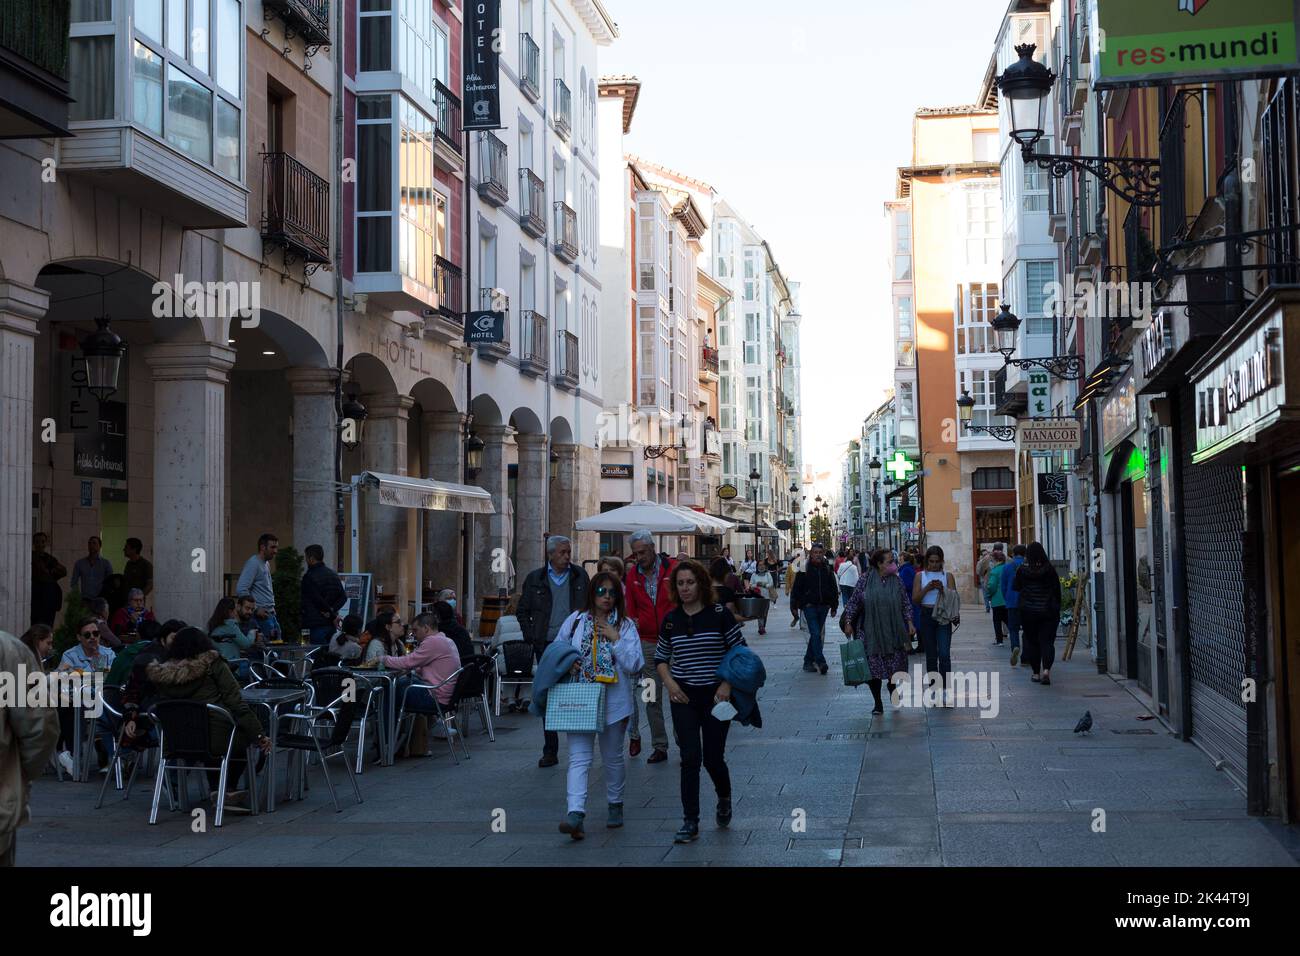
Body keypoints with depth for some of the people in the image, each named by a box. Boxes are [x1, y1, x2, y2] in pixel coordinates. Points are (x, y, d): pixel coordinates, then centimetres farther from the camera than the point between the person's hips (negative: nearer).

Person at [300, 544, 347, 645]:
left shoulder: (308, 577, -10)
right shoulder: (333, 574, 12)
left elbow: (318, 600, -14)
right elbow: (343, 596, 7)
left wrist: (333, 616, -7)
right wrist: (332, 610, -4)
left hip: (317, 624, -7)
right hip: (332, 625, 7)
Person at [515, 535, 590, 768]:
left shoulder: (580, 576, 6)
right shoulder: (535, 579, 5)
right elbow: (522, 612, 12)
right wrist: (532, 636, 1)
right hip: (546, 645, 1)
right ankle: (550, 751, 9)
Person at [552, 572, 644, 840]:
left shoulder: (626, 625, 0)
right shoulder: (575, 621, 4)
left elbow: (634, 665, -8)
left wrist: (615, 639, -15)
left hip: (613, 701, 0)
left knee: (613, 757, 13)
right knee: (579, 757, -10)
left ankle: (614, 805, 34)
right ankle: (576, 814, -18)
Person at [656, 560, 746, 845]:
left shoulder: (720, 614, -6)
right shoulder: (671, 619, 3)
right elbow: (660, 657, 14)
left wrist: (727, 685, -12)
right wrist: (669, 683, -3)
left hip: (715, 695, -2)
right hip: (683, 696, 2)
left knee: (713, 757, 2)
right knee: (690, 758, -5)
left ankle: (724, 799, 34)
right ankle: (690, 822, 1)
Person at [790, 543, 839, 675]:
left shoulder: (827, 569, 7)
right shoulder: (805, 569, -3)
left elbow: (834, 588, 14)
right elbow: (797, 588, -1)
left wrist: (834, 606, 12)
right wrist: (795, 605, -5)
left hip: (823, 606, 4)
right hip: (809, 606, -4)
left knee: (816, 634, 9)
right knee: (816, 634, -13)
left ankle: (808, 661, 19)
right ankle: (820, 662, -15)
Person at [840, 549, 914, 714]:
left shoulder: (896, 581, 1)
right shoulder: (865, 580, -5)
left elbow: (906, 603, 7)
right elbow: (853, 601, 0)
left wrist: (909, 623, -1)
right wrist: (848, 622, -3)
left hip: (892, 631, 2)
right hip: (870, 631, -1)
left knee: (894, 663, 3)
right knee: (873, 667, -1)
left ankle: (892, 687, 36)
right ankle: (878, 703, 11)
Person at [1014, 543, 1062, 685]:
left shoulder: (1022, 570, -7)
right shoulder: (1050, 570, -6)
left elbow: (1015, 587, 5)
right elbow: (1057, 591, 0)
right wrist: (1057, 609, 10)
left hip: (1028, 611, 0)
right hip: (1048, 612, 0)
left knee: (1032, 641, 11)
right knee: (1047, 641, 0)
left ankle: (1036, 673, 14)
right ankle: (1046, 670, -20)